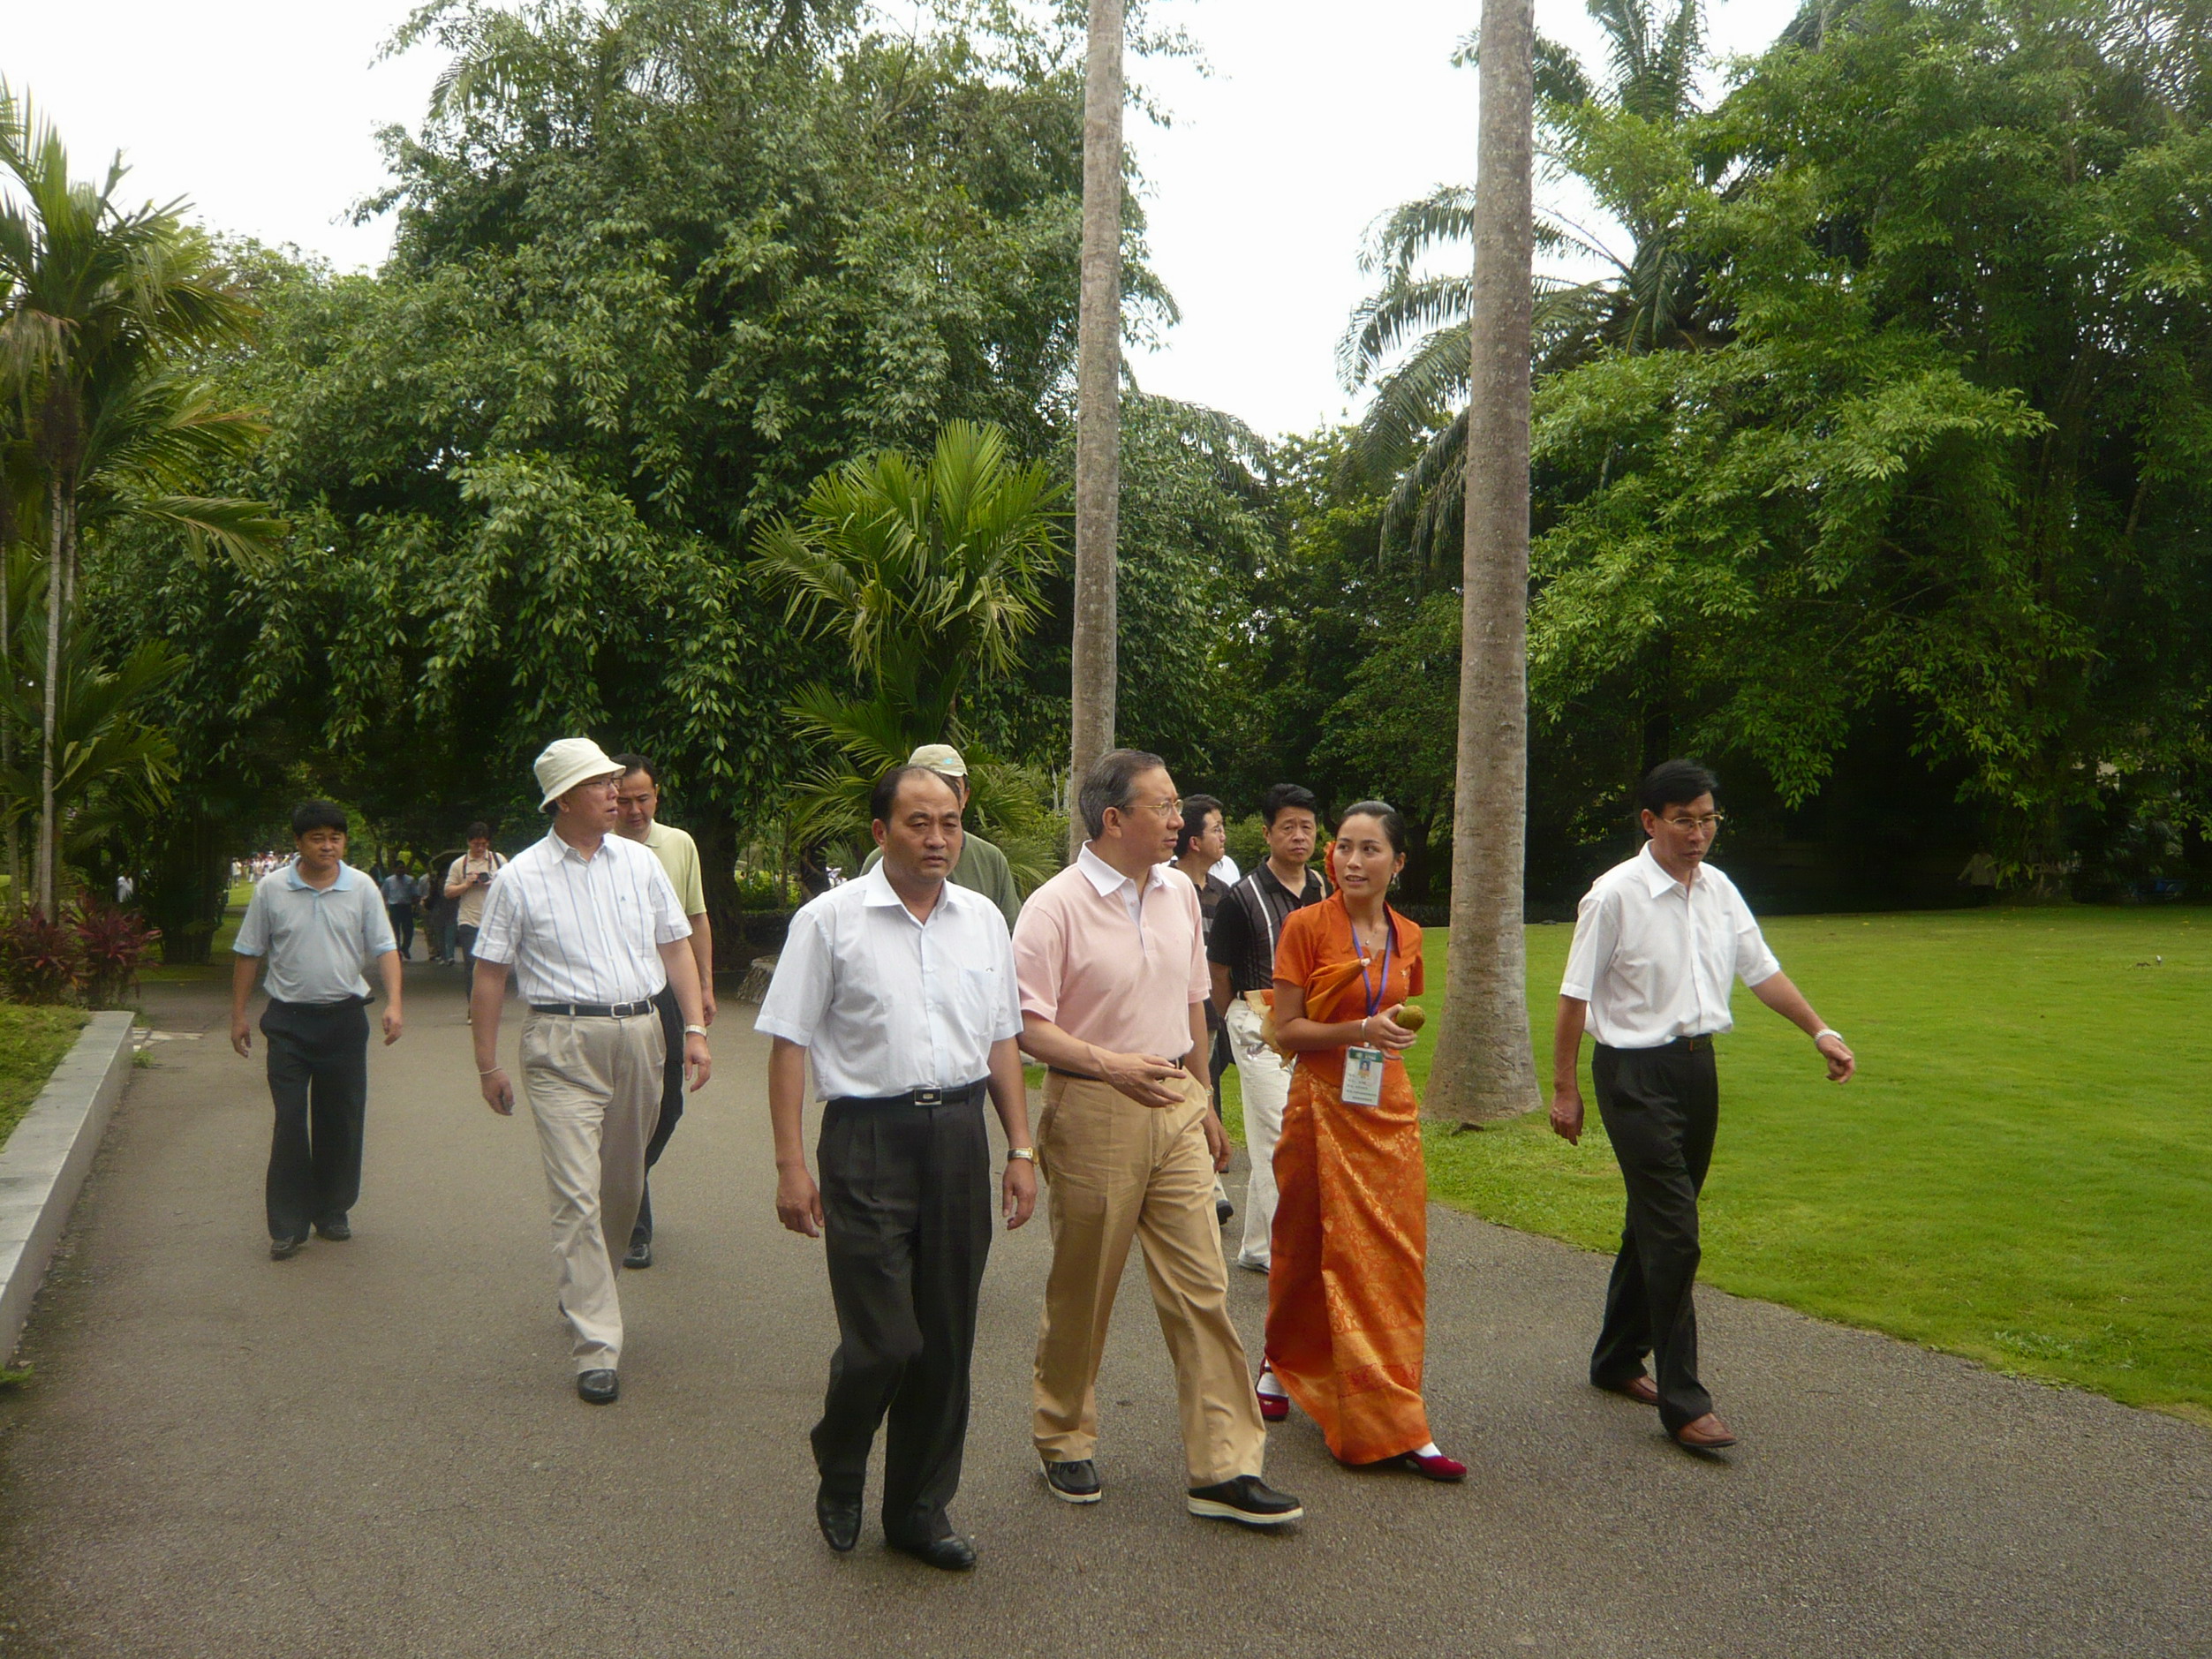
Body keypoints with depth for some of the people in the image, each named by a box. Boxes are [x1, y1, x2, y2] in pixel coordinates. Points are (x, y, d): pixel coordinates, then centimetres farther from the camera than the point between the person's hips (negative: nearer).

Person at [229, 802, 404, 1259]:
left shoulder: (361, 888, 1)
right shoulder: (271, 889, -1)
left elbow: (384, 949, 1)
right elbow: (249, 954, 6)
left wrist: (393, 1003, -13)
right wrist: (238, 1015, 5)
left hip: (345, 1017, 1)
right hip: (289, 1020, -1)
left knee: (342, 1119, 8)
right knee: (289, 1122, -3)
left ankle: (332, 1211, 23)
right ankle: (288, 1226, 3)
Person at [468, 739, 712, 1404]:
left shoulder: (640, 862, 9)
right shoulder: (520, 878, -1)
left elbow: (676, 946, 11)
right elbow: (489, 975, 3)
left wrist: (695, 1030, 3)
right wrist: (488, 1064, 2)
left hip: (640, 1035, 4)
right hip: (563, 1046, -4)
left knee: (624, 1185, 14)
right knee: (578, 1195, -9)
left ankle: (586, 1292, 38)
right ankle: (596, 1348, -4)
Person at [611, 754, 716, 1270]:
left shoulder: (680, 845, 6)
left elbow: (696, 919, 12)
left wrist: (705, 985, 8)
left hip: (669, 988, 4)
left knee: (667, 1105, 12)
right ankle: (635, 1228, 8)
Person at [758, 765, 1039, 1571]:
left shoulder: (983, 919, 10)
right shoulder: (830, 920, -4)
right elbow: (789, 1043, -4)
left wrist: (1020, 1149, 10)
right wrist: (790, 1164, -9)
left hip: (959, 1134, 4)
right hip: (868, 1138, -4)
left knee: (946, 1341, 10)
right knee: (881, 1342, -5)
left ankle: (919, 1507, 27)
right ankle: (838, 1480, 26)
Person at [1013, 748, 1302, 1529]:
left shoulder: (1179, 892, 9)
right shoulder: (1055, 906, -12)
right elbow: (1029, 1025, -14)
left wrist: (1205, 1105, 21)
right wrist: (1111, 1065, -25)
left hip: (1175, 1109, 5)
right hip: (1093, 1112, -5)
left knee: (1202, 1288, 2)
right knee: (1082, 1292, 9)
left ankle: (1223, 1468, 8)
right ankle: (1064, 1442, 29)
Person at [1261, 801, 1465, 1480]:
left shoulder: (1406, 936, 7)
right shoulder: (1307, 926, -7)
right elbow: (1286, 1030, -10)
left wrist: (1393, 1032, 5)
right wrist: (1358, 1030, -21)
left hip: (1389, 1112, 4)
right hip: (1322, 1109, -4)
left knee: (1394, 1260, 1)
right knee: (1309, 1250, 7)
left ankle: (1395, 1428, 6)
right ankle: (1280, 1365, 35)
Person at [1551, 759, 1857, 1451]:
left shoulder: (1719, 890, 7)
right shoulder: (1616, 896, -13)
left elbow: (1761, 969, 15)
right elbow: (1575, 996, -10)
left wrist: (1820, 1032, 7)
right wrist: (1565, 1088, -8)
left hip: (1698, 1066, 7)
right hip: (1637, 1074, -7)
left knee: (1656, 1223, 16)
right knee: (1674, 1233, -10)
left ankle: (1618, 1360, 31)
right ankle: (1682, 1401, -3)